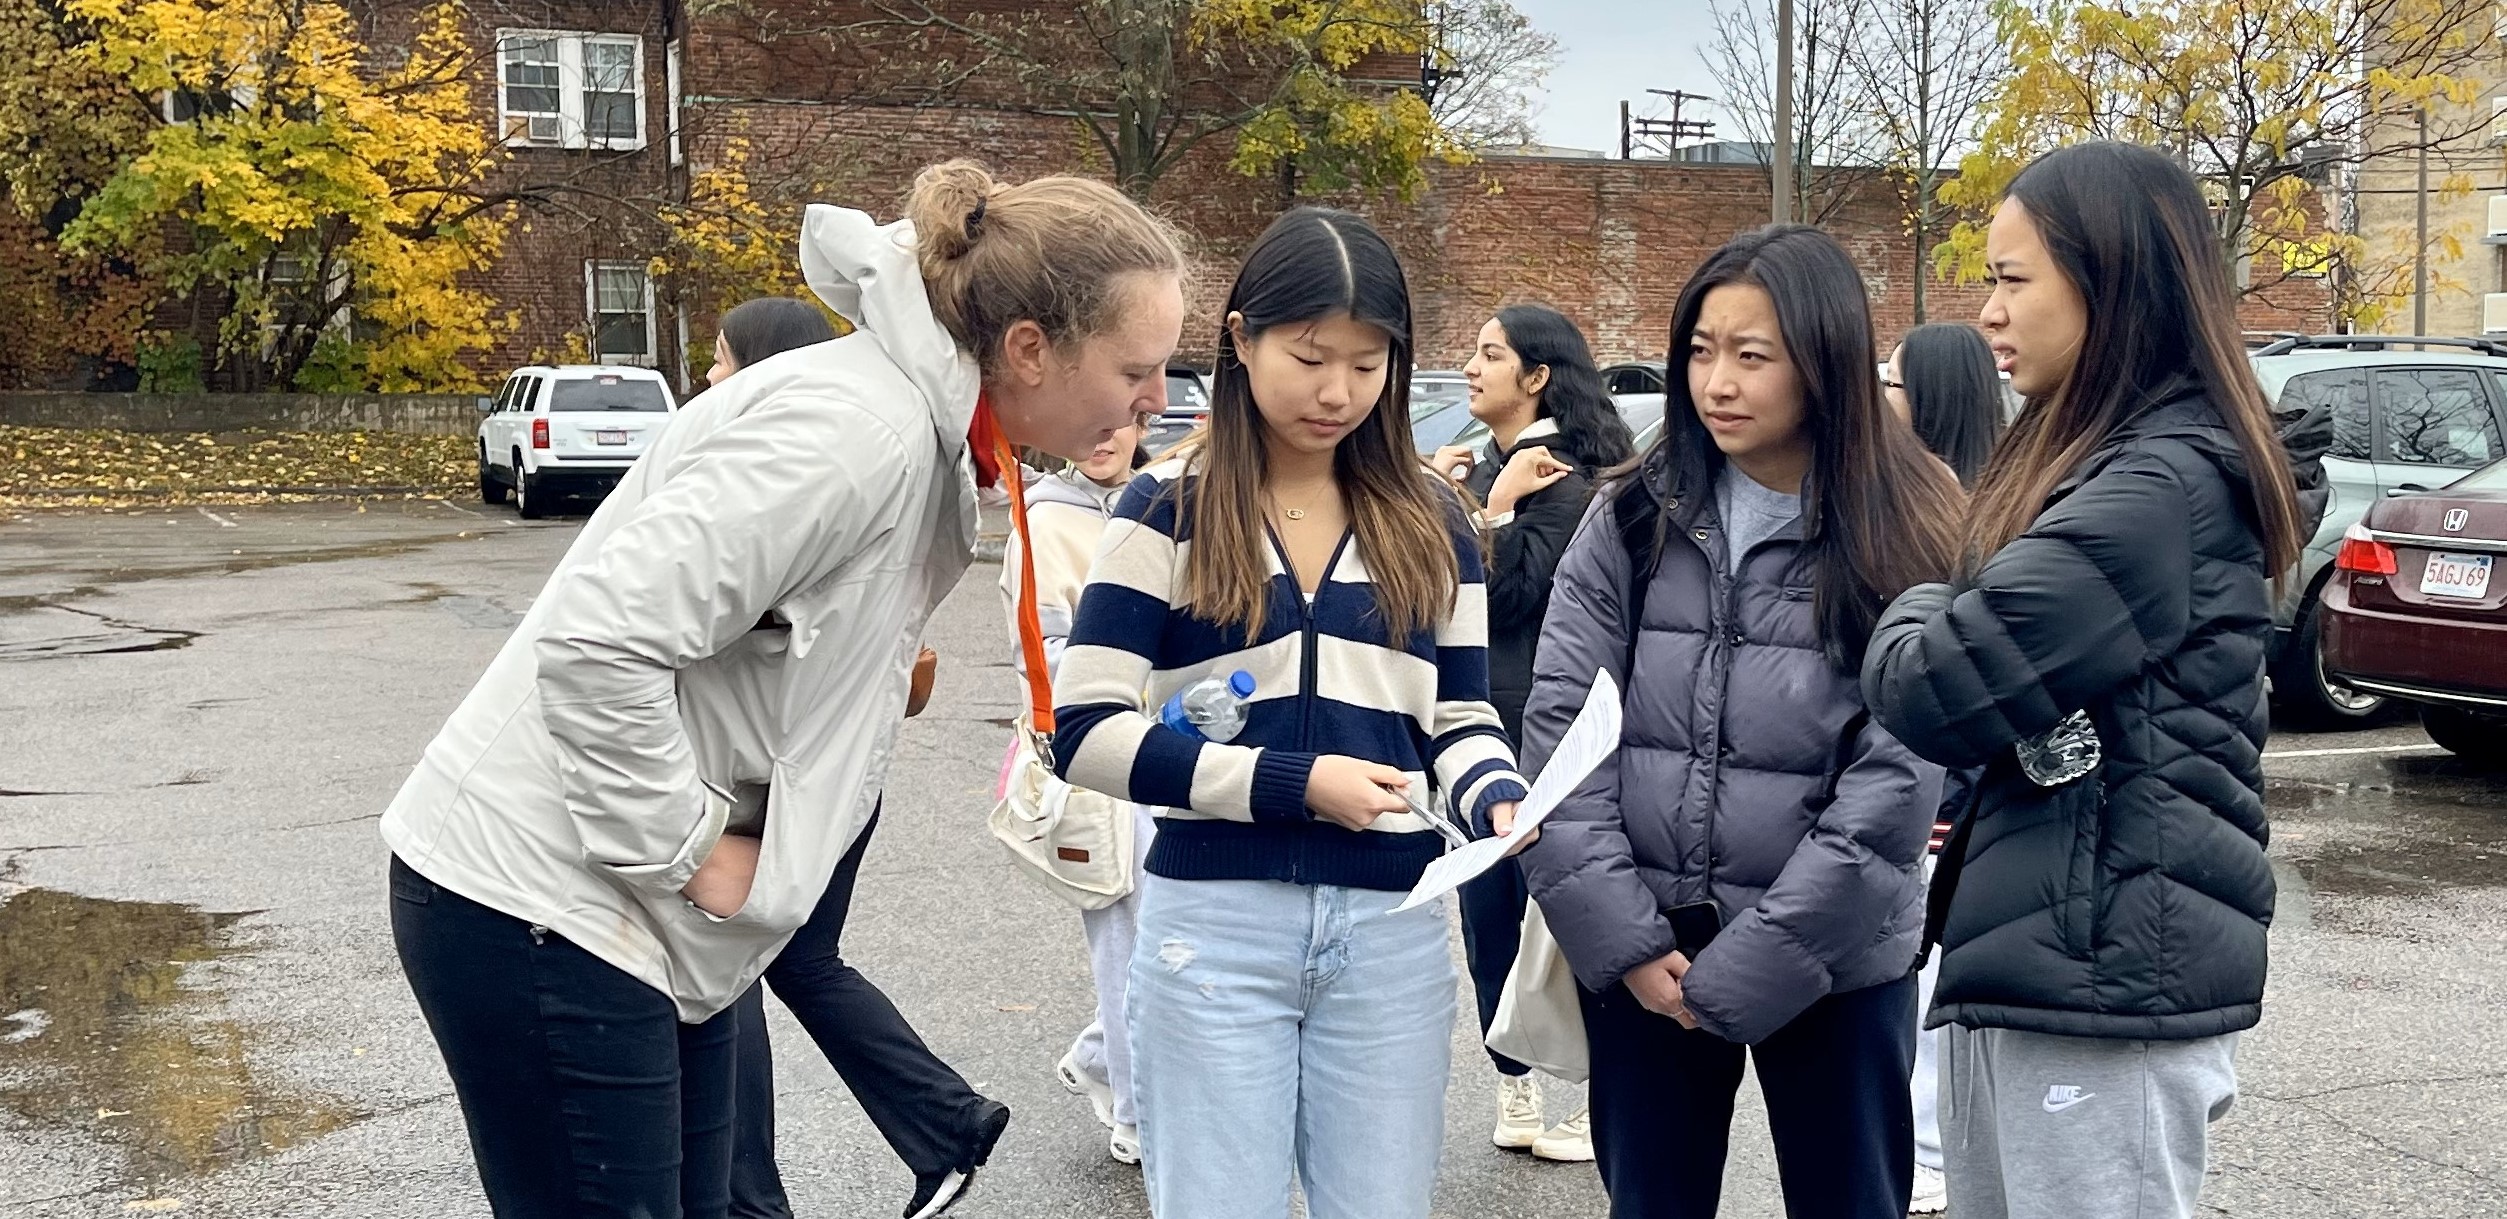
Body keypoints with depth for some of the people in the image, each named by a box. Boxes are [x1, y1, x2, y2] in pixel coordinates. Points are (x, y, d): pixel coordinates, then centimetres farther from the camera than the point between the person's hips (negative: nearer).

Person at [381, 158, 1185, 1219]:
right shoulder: (853, 427, -24)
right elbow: (596, 645, -28)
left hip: (641, 911, 9)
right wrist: (690, 851, -18)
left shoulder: (922, 427, 6)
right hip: (539, 906, -9)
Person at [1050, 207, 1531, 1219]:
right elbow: (1083, 732, -8)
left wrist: (1498, 798, -13)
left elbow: (1458, 718, 10)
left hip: (1395, 928, 3)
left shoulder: (1432, 523, 9)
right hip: (1213, 922, -2)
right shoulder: (1167, 508, -1)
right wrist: (1287, 782, -14)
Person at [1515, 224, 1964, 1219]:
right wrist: (1621, 937, -11)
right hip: (1641, 955, 3)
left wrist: (1746, 969, -14)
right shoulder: (1631, 518, 2)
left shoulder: (1908, 540, -7)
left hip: (1831, 963, -2)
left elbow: (1900, 776, -12)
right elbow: (1560, 720, -3)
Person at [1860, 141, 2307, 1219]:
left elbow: (1934, 690, -22)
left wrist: (1916, 616, 0)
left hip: (2102, 977, -9)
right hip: (2035, 960, 9)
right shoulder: (2112, 462, 14)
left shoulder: (2165, 484, -18)